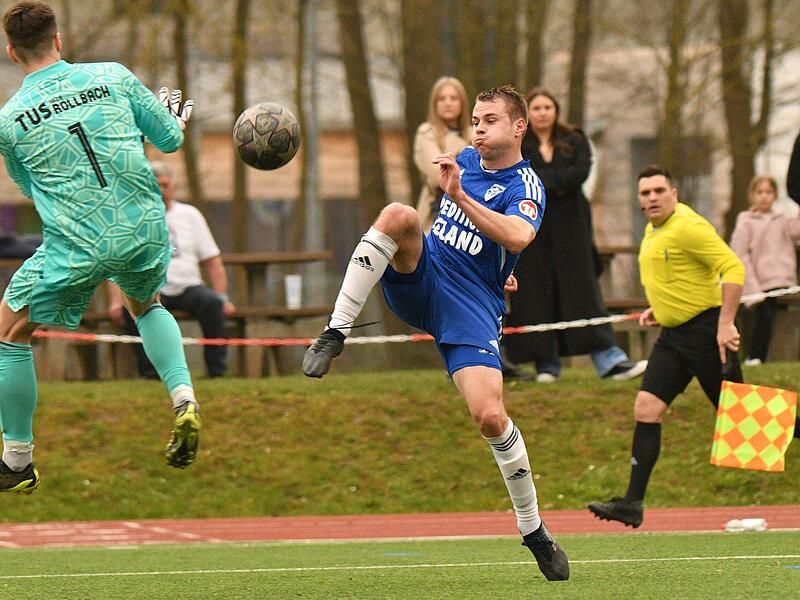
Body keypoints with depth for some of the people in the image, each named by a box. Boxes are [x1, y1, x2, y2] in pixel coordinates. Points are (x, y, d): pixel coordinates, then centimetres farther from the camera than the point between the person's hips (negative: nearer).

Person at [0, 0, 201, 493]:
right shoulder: (112, 77, 1)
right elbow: (168, 138, 8)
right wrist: (177, 118, 30)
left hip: (77, 246, -3)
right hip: (145, 229, 3)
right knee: (147, 305, 34)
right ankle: (184, 399, 10)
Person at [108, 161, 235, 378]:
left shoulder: (190, 215, 15)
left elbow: (212, 261, 13)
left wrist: (222, 298, -1)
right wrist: (116, 301, -13)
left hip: (187, 286, 1)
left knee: (212, 302, -30)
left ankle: (217, 371, -24)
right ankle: (149, 372, -26)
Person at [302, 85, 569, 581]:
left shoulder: (526, 186, -7)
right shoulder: (466, 160, 13)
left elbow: (517, 237, -30)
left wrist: (460, 196, -35)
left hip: (472, 307, -4)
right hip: (422, 281, 4)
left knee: (490, 416, -19)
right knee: (399, 214, -27)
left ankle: (534, 530, 2)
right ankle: (336, 333, -29)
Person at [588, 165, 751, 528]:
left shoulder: (687, 226, -16)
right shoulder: (652, 229, 14)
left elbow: (733, 269, -21)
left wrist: (725, 323, -26)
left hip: (705, 331, -9)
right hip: (673, 334, 9)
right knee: (647, 409, -2)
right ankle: (633, 502, -4)